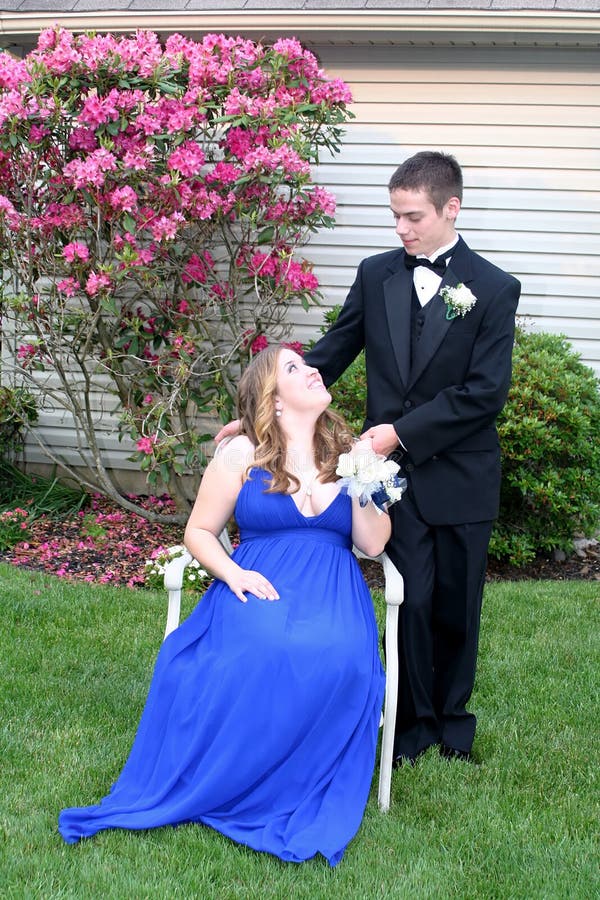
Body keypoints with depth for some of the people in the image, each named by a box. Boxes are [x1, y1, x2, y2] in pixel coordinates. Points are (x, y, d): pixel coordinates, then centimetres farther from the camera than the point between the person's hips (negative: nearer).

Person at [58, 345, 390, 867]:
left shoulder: (350, 453, 12)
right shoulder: (242, 455, 7)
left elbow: (373, 544, 6)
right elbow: (199, 532, 8)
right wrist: (233, 573, -11)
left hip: (334, 592, 2)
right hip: (259, 586, -1)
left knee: (339, 659, -34)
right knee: (260, 651, -37)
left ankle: (295, 795, -19)